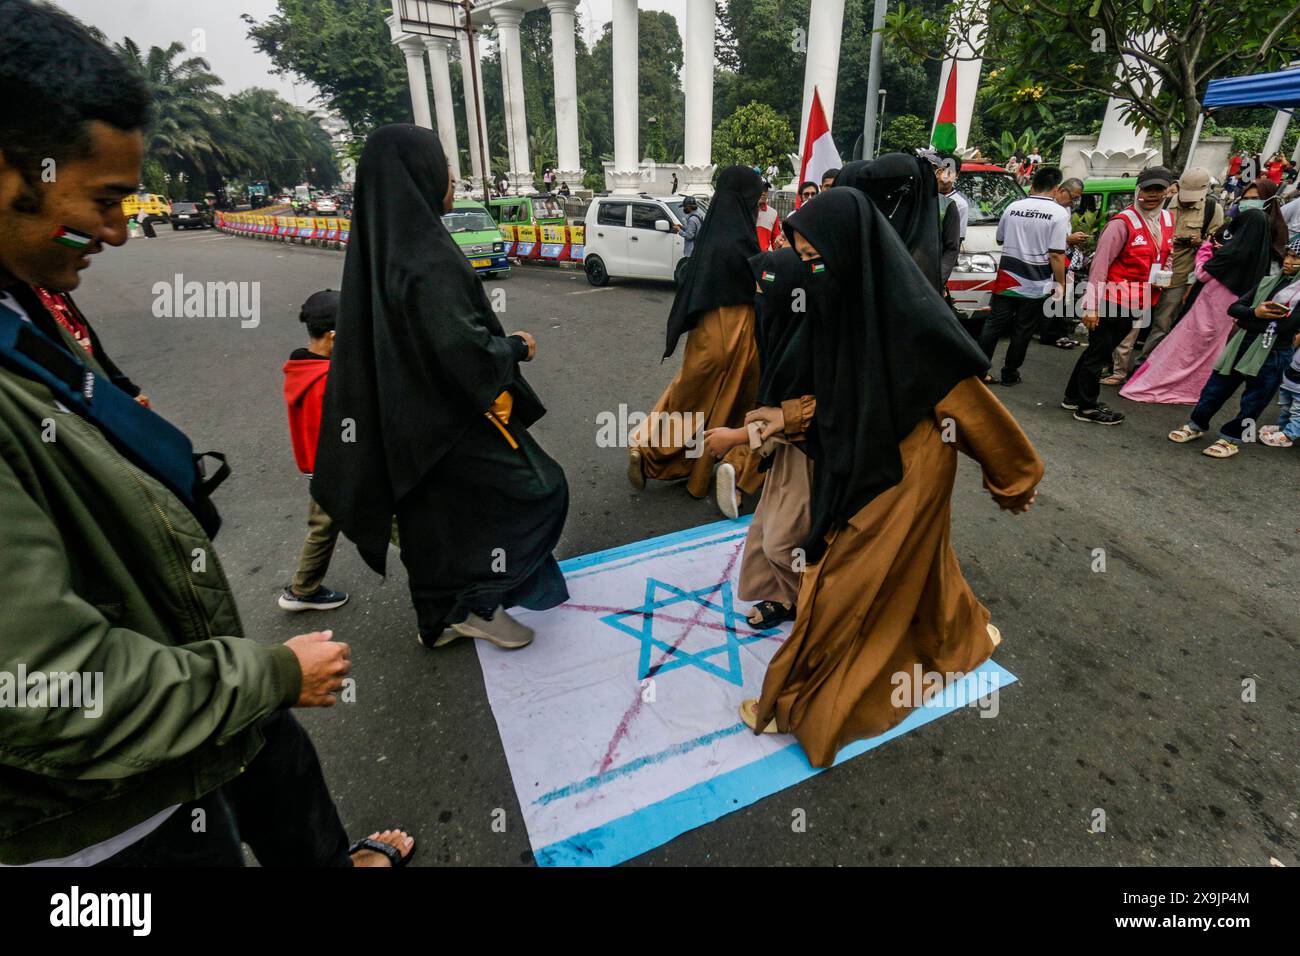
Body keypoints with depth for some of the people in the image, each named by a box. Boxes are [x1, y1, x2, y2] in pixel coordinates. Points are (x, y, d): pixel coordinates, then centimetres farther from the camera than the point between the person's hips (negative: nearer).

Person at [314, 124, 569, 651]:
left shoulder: (382, 242, 6)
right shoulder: (426, 255, -22)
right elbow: (462, 346, -27)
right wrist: (517, 347, -9)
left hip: (410, 415, 9)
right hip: (452, 416, -9)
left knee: (432, 515, 19)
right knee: (538, 488, 5)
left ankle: (438, 621, 35)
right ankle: (478, 605, 13)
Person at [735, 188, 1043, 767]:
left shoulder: (912, 319, -28)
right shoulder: (847, 303, -4)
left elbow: (970, 400, -17)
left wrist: (1012, 476, -5)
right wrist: (790, 419, -9)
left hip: (902, 476, -8)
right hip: (865, 464, 8)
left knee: (846, 588, 3)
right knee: (918, 564, 28)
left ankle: (800, 702, 23)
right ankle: (963, 633, 57)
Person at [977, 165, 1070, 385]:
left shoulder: (1013, 207, 3)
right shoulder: (1059, 213, -9)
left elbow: (1000, 239, 18)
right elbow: (1056, 255, -14)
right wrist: (1060, 283, -5)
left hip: (1007, 278, 3)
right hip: (1037, 284, -3)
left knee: (994, 325, 6)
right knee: (1022, 332, 7)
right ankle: (1009, 374, 15)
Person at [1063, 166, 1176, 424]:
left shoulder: (1168, 220, 11)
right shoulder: (1123, 222, -14)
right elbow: (1100, 263, -18)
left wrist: (1164, 274, 4)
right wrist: (1092, 305, -22)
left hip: (1135, 304, 8)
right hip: (1111, 302, -8)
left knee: (1099, 350, 16)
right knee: (1099, 352, 0)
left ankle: (1074, 397, 28)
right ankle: (1087, 408, 9)